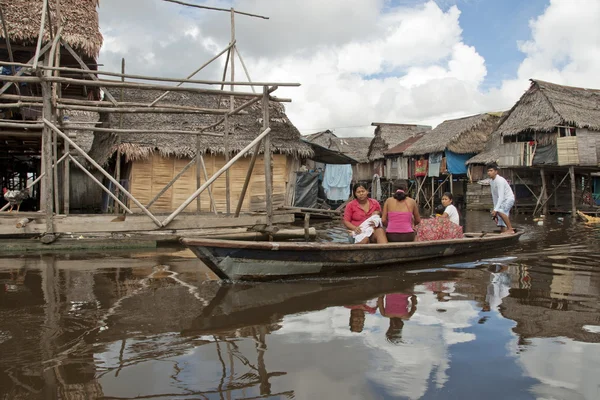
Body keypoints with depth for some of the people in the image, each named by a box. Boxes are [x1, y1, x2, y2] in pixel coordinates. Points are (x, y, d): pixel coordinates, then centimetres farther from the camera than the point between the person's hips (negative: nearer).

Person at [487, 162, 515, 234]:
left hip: (509, 198, -9)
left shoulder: (500, 180, -21)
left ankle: (510, 229, -26)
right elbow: (494, 196, 12)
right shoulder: (491, 182, 6)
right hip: (502, 201, 9)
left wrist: (495, 210, -32)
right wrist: (495, 209, 10)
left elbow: (501, 196, -27)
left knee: (500, 211, -34)